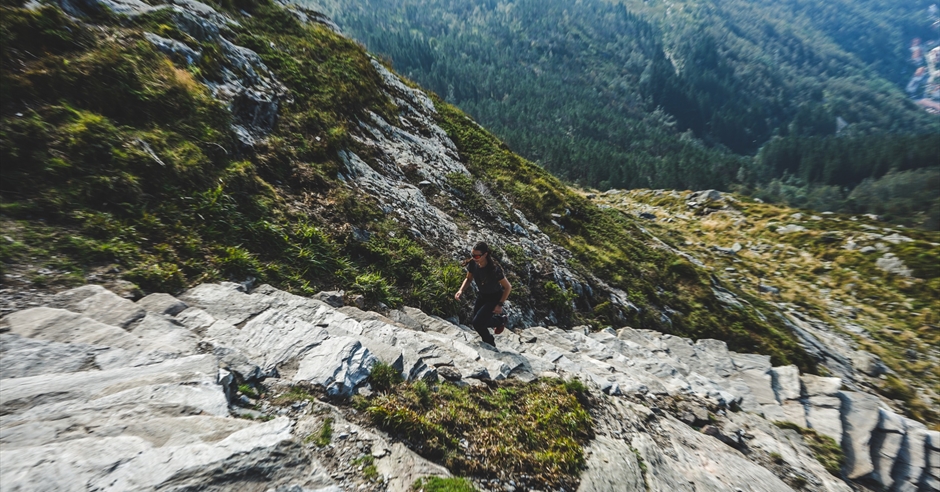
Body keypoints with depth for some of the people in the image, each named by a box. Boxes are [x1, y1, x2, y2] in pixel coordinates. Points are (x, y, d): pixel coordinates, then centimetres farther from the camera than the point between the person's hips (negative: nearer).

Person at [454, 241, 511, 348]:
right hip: (481, 296, 7)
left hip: (494, 298, -7)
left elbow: (508, 287, -21)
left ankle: (490, 344, 12)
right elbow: (468, 279, 2)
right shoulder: (472, 264, -18)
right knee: (474, 322, 16)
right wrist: (461, 290, -15)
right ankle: (499, 320, 39)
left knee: (477, 323, -17)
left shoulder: (494, 269, -34)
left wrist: (500, 305, -19)